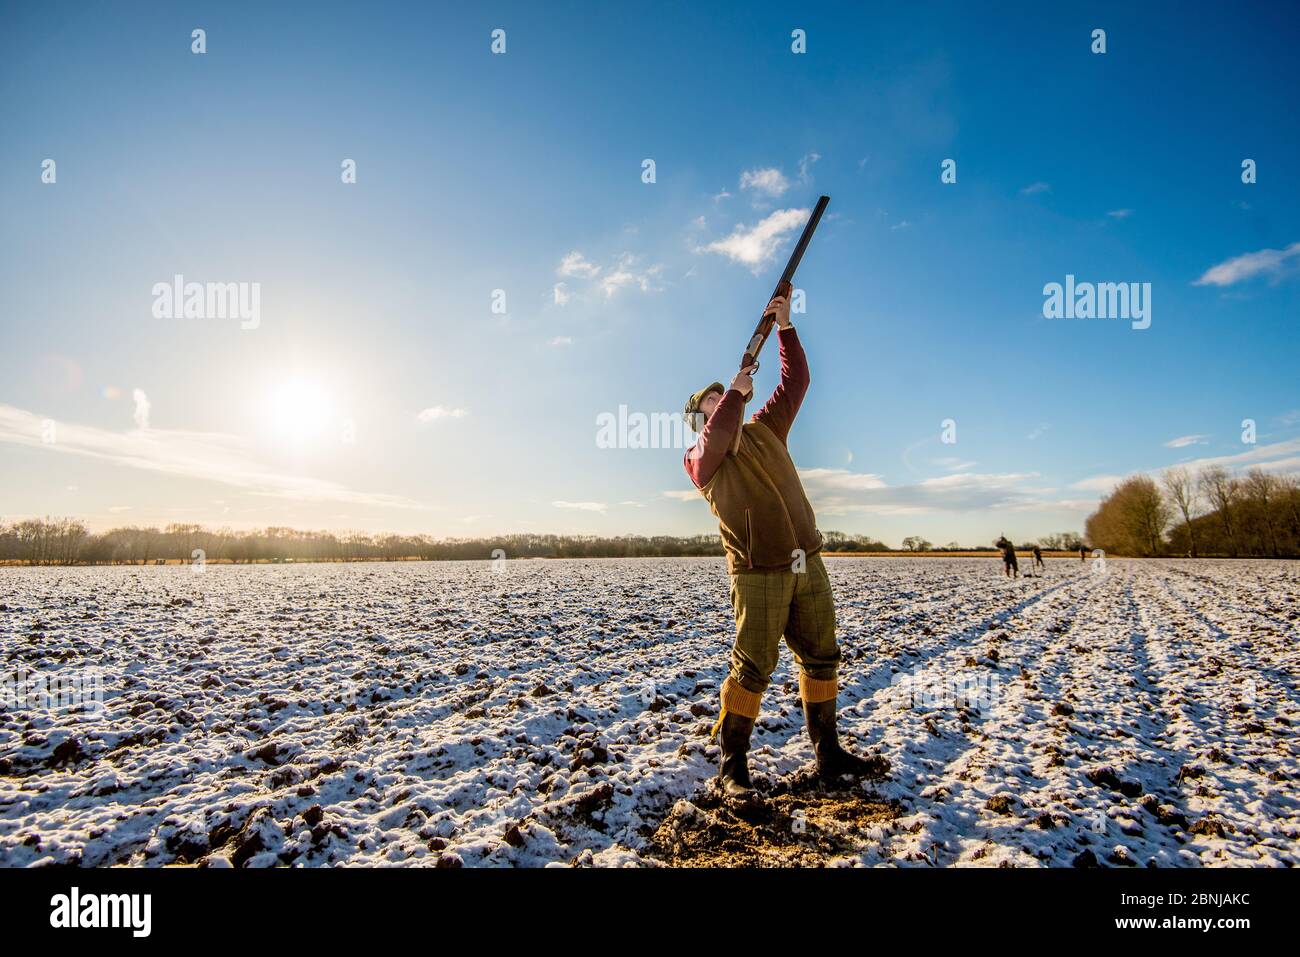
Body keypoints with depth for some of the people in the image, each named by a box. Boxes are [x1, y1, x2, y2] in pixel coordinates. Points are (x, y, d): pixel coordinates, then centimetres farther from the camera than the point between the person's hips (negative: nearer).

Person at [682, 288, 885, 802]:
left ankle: (829, 753, 27)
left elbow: (795, 380, 13)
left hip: (807, 564, 6)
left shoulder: (763, 429, 17)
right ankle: (732, 766, 9)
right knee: (751, 667, -5)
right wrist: (737, 390, -12)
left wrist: (785, 326, 5)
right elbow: (717, 441, -20)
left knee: (821, 658, 12)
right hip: (757, 574, -6)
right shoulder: (697, 458, 3)